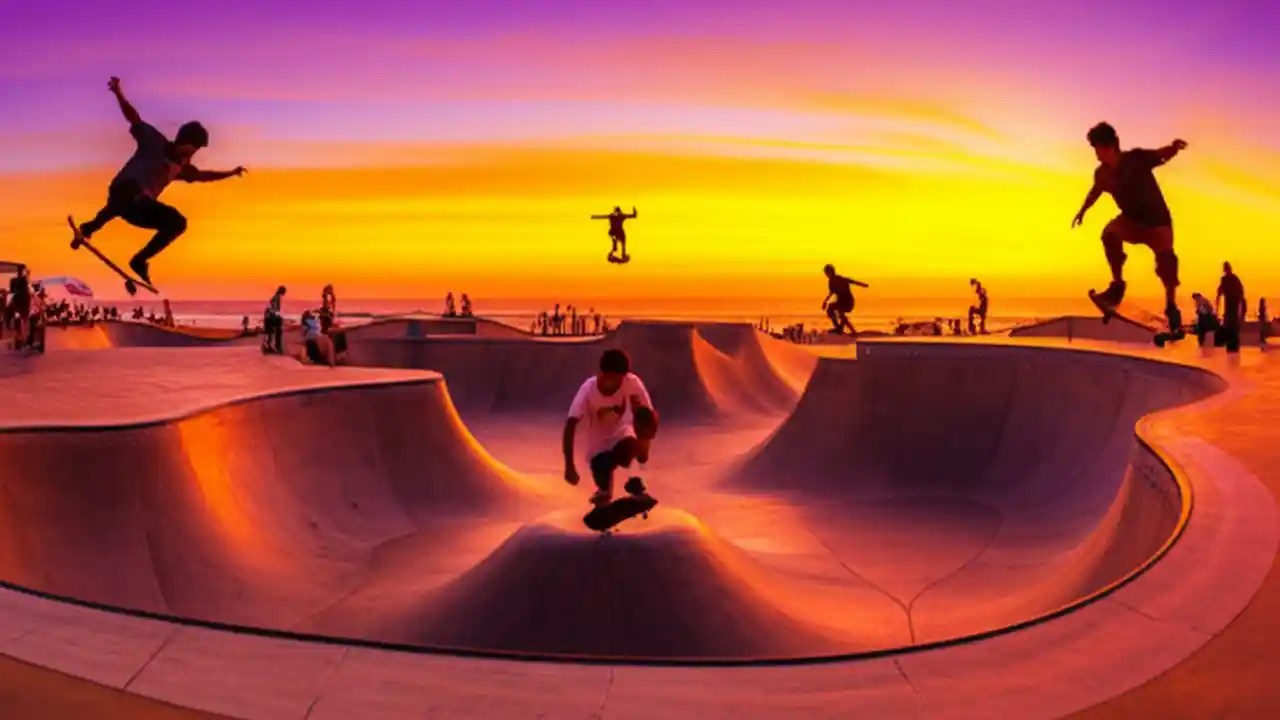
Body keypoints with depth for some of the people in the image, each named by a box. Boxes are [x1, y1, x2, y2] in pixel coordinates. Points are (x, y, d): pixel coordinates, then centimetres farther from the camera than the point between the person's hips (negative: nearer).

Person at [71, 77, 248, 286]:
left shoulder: (182, 166, 25)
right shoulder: (156, 142, 7)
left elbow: (202, 175, 44)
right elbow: (133, 118, -1)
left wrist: (230, 173, 47)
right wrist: (118, 93, -14)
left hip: (142, 206, 8)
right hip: (126, 190, -8)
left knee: (177, 222, 6)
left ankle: (140, 261, 6)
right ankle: (88, 229, -32)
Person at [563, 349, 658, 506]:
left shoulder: (632, 382, -24)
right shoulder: (588, 389, -29)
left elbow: (651, 414, -19)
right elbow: (570, 425, -32)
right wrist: (569, 465, -37)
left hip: (621, 433, 1)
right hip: (598, 442, -1)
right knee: (603, 482, -19)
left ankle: (635, 480, -2)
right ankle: (604, 491, 25)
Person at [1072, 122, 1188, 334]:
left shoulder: (1136, 158, -18)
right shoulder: (1101, 173, -6)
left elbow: (1162, 155, -29)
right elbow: (1096, 191, 14)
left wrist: (1173, 148, -51)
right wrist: (1082, 210, 26)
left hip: (1157, 221, -3)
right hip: (1132, 221, 3)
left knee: (1166, 257, -22)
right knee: (1111, 232, -30)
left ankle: (1171, 308, -6)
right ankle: (1117, 285, -19)